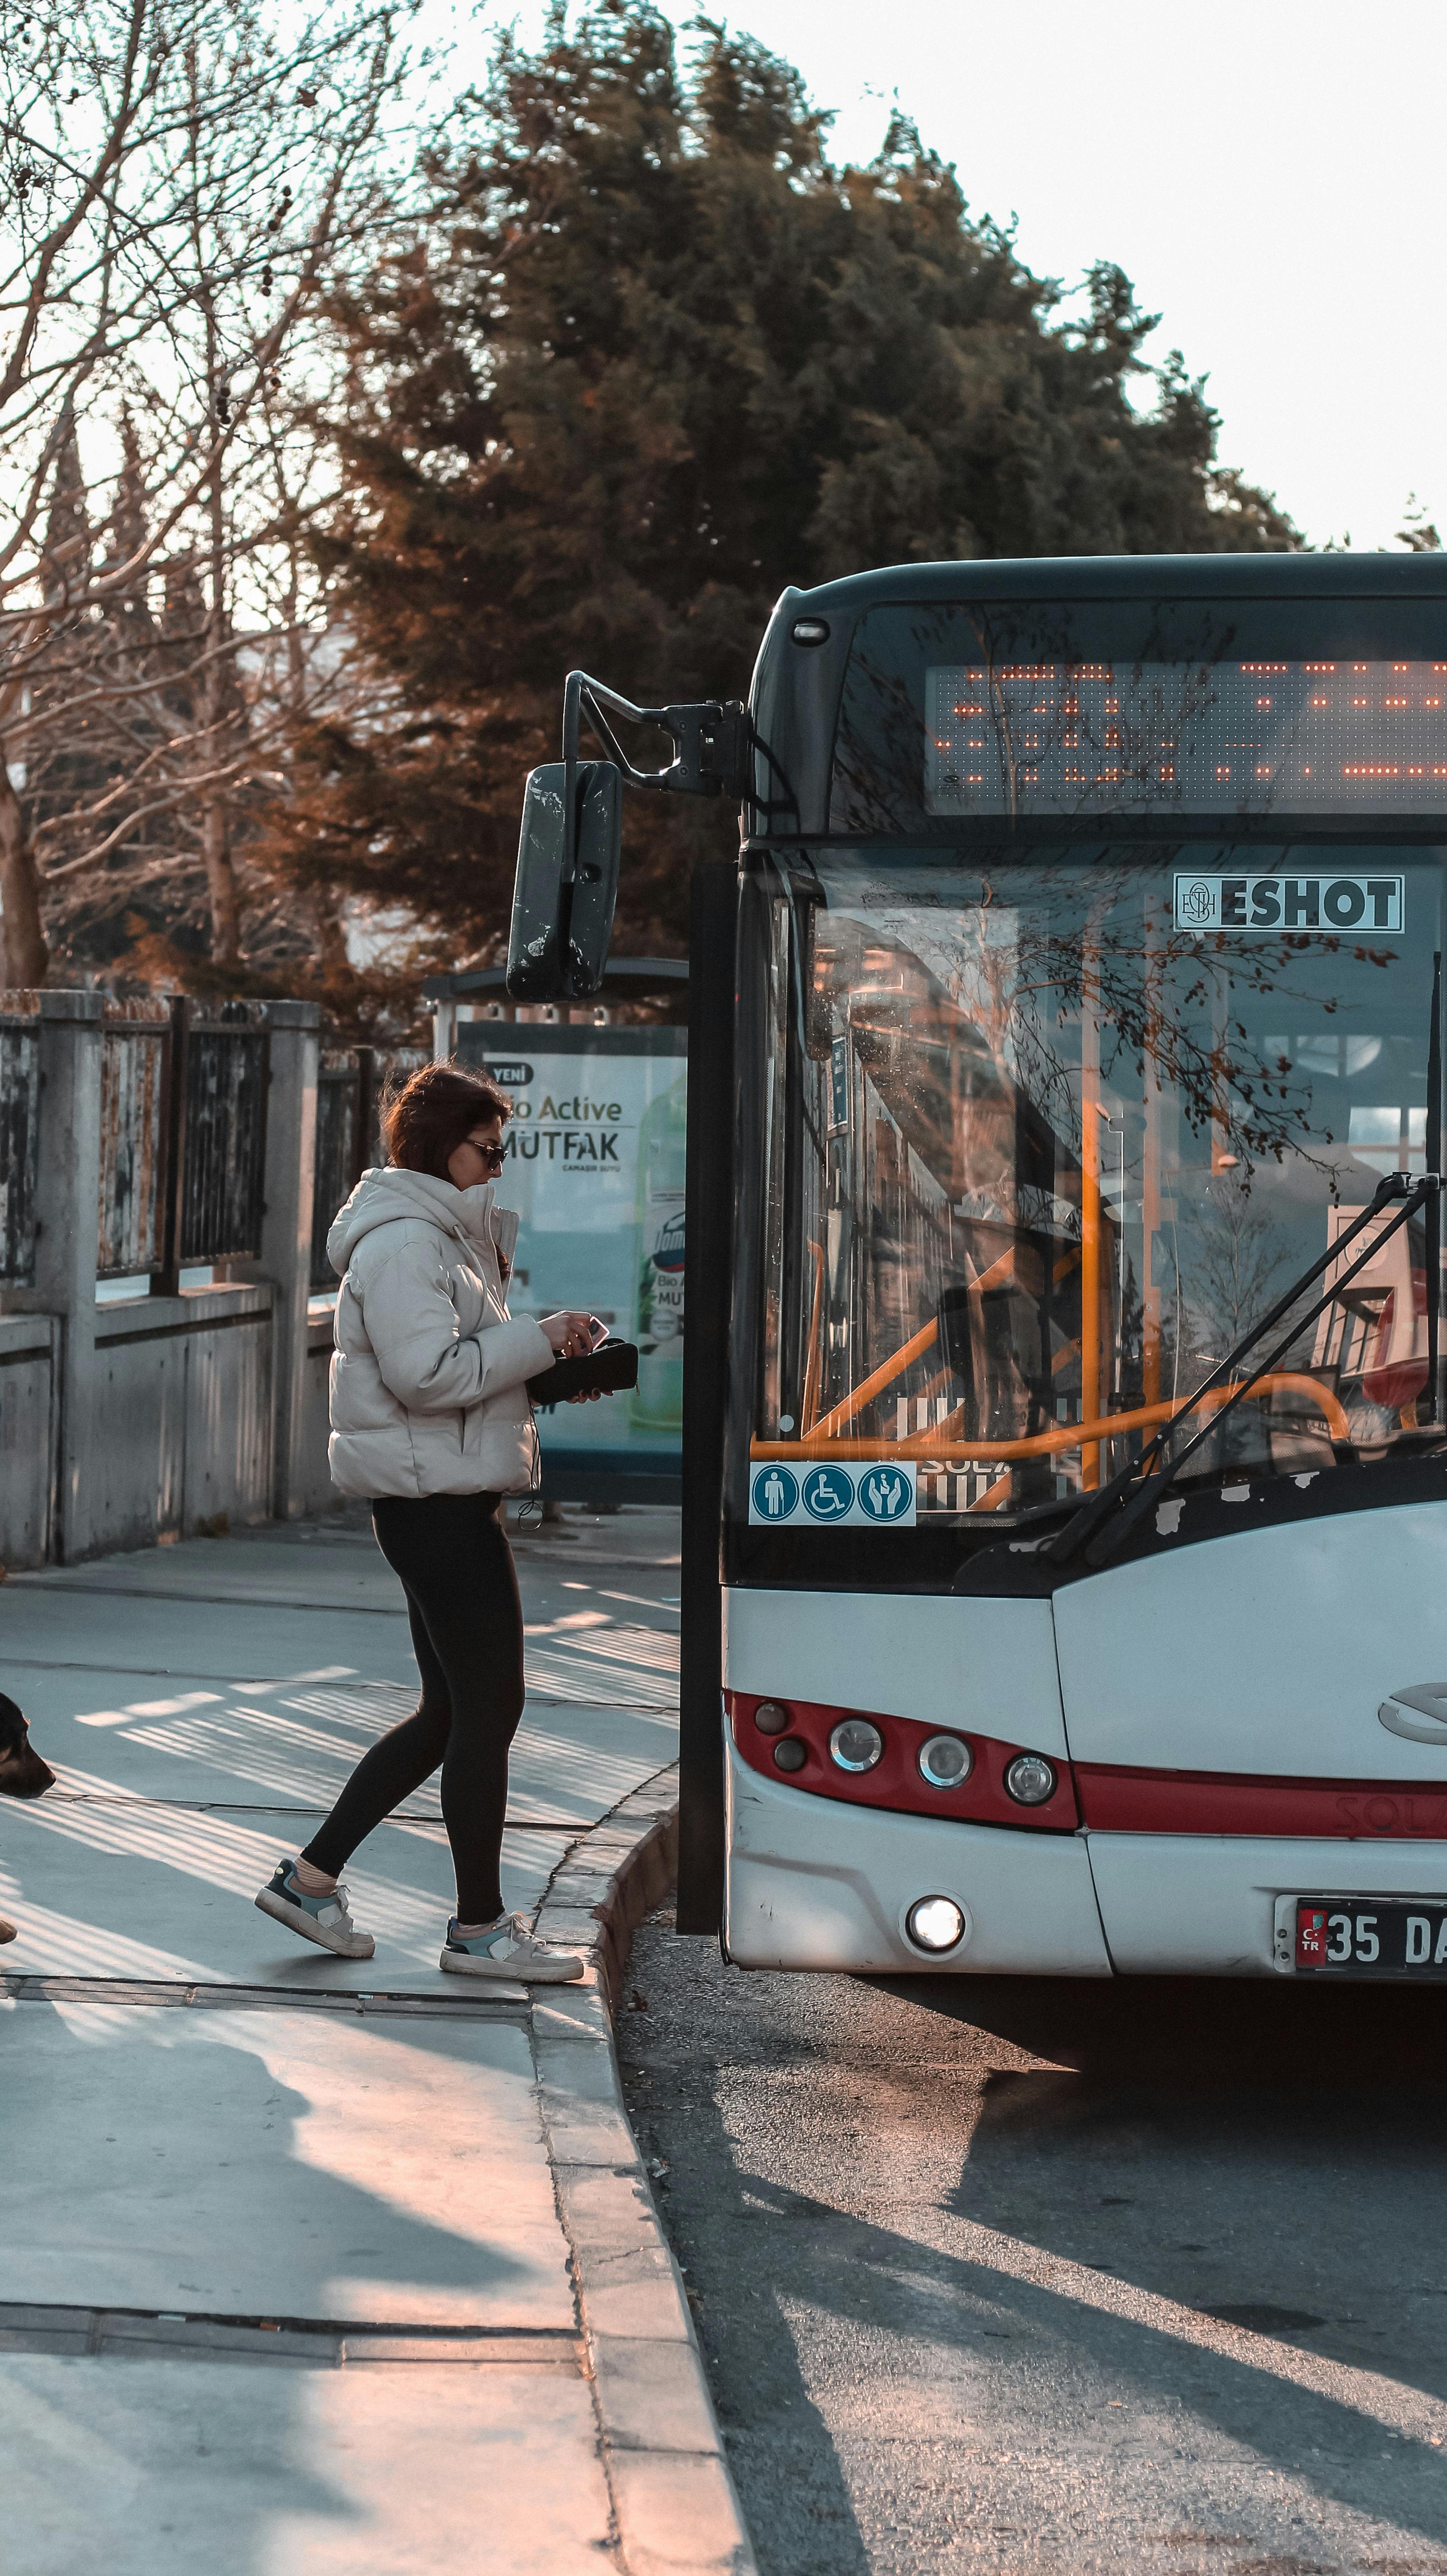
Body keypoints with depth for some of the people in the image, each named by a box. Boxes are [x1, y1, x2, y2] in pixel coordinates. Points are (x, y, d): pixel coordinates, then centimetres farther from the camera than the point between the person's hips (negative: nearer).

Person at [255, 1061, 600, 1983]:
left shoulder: (444, 1239, 20)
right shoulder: (405, 1243, -14)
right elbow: (428, 1374, -23)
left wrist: (544, 1357, 8)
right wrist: (537, 1340, -17)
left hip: (451, 1499, 11)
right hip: (437, 1499, -11)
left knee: (452, 1712, 13)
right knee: (490, 1708, -5)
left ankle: (312, 1874, 18)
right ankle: (480, 1927, 3)